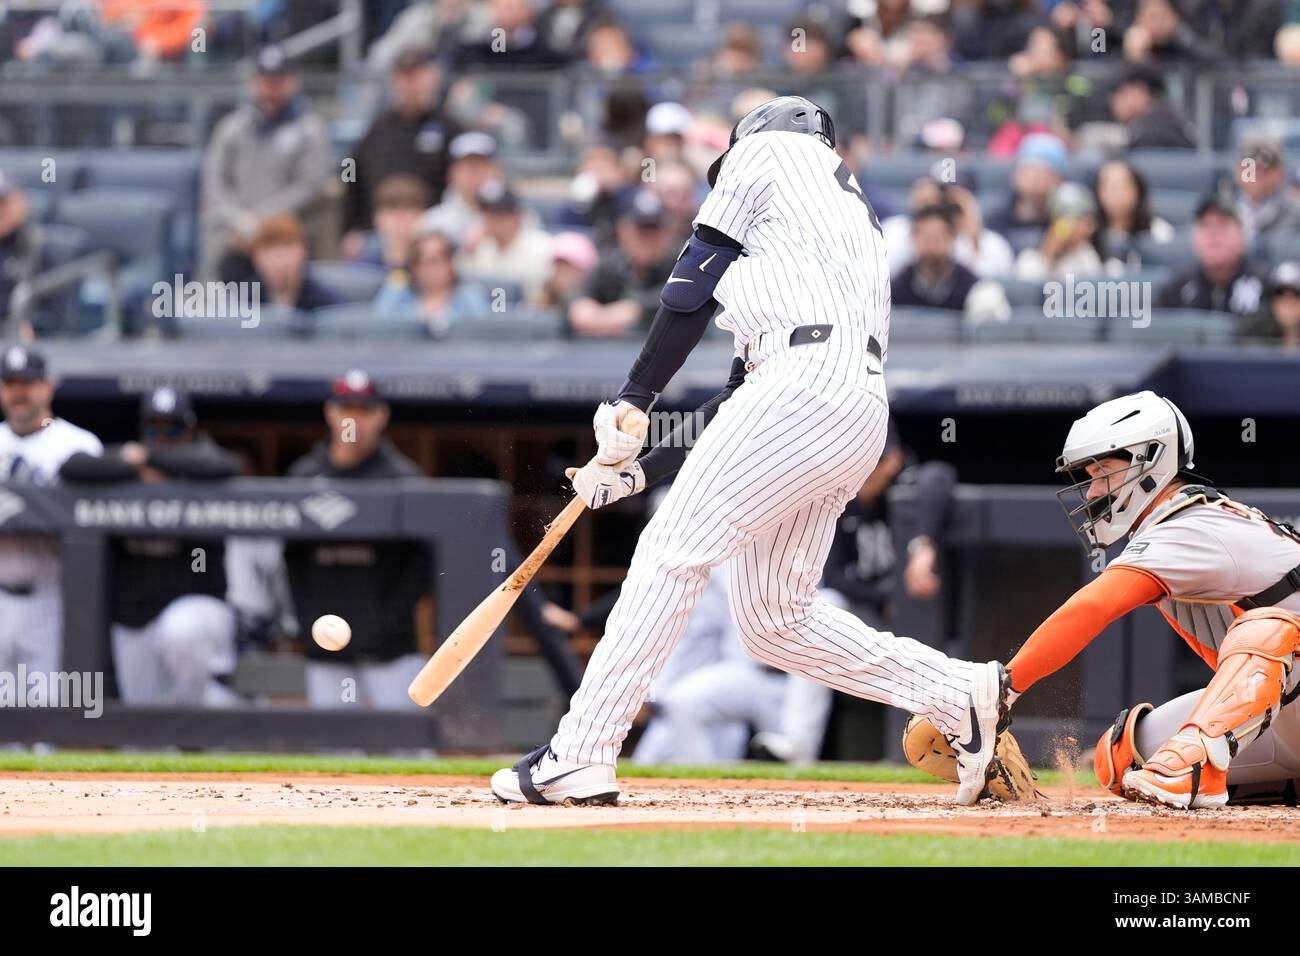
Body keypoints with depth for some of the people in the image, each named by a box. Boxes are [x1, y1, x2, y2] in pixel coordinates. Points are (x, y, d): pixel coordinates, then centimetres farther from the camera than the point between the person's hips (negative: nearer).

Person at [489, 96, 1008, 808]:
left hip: (809, 385, -9)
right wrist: (638, 470, 26)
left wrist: (633, 400, 9)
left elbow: (693, 288, 6)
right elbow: (743, 402, 30)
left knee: (673, 552, -10)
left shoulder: (768, 150, 14)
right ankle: (959, 694, 9)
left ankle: (579, 756, -14)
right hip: (862, 410, 9)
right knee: (772, 619, 10)